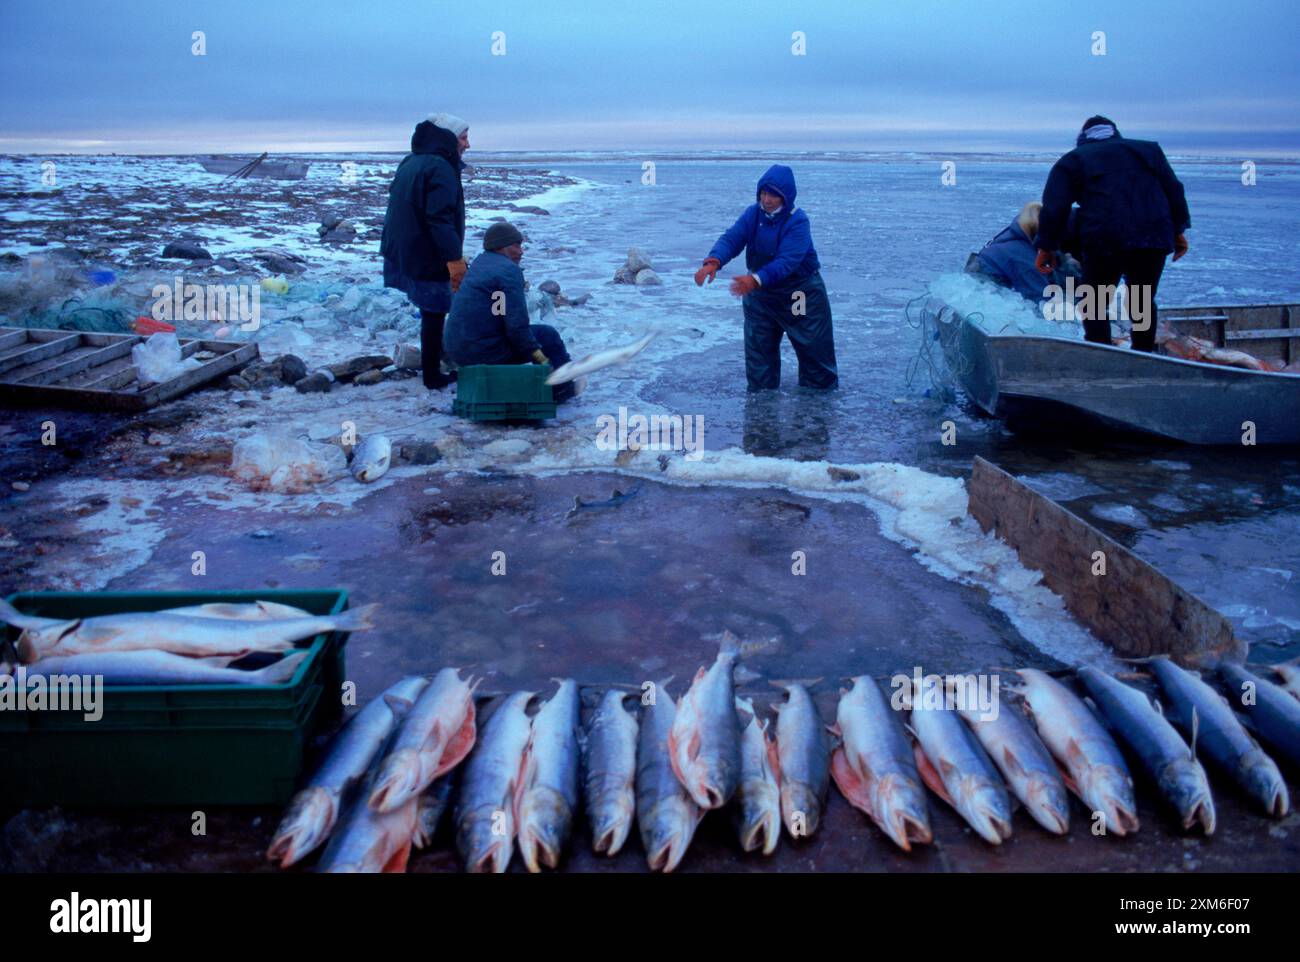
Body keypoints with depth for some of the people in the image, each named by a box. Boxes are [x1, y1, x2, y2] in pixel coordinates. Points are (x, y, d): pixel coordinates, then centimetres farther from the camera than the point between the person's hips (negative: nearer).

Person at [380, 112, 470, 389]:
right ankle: (433, 375, 7)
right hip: (428, 259, -9)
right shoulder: (439, 168, -19)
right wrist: (454, 259, -25)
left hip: (402, 252, 10)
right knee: (434, 312, 0)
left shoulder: (410, 162, 13)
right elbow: (440, 220, -26)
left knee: (432, 309, 21)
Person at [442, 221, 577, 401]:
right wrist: (536, 353, -11)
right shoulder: (509, 270, -12)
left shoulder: (479, 263, 14)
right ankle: (563, 388, 18)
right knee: (548, 335, 2)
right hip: (485, 351, -9)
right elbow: (517, 324, -18)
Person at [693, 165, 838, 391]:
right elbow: (731, 238, -21)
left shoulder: (798, 221, -23)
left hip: (800, 293, -4)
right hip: (761, 293, 5)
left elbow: (786, 261, -35)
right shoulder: (753, 214, -8)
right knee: (758, 347, 8)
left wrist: (756, 279, -50)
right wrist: (713, 262, -42)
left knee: (813, 347, 6)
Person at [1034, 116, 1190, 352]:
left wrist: (1046, 247, 8)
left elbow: (1054, 206, 5)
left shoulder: (1073, 159, 16)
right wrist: (1179, 230, 23)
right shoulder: (1148, 149, 26)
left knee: (1094, 306, 6)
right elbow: (1173, 190, 20)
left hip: (1105, 240, -4)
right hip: (1154, 237, 4)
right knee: (1143, 302, 19)